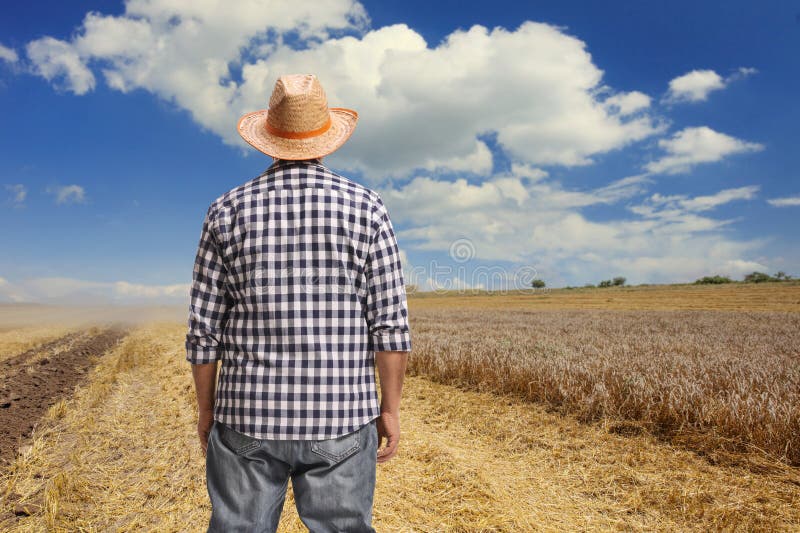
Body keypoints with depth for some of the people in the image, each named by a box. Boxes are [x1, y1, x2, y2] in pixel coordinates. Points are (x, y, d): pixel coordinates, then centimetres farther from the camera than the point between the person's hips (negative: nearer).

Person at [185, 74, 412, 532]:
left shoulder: (229, 211, -1)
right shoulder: (366, 208, -4)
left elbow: (205, 326, 1)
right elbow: (390, 321, -7)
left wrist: (206, 408, 12)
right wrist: (391, 408, 2)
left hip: (249, 414, 1)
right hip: (341, 417, -1)